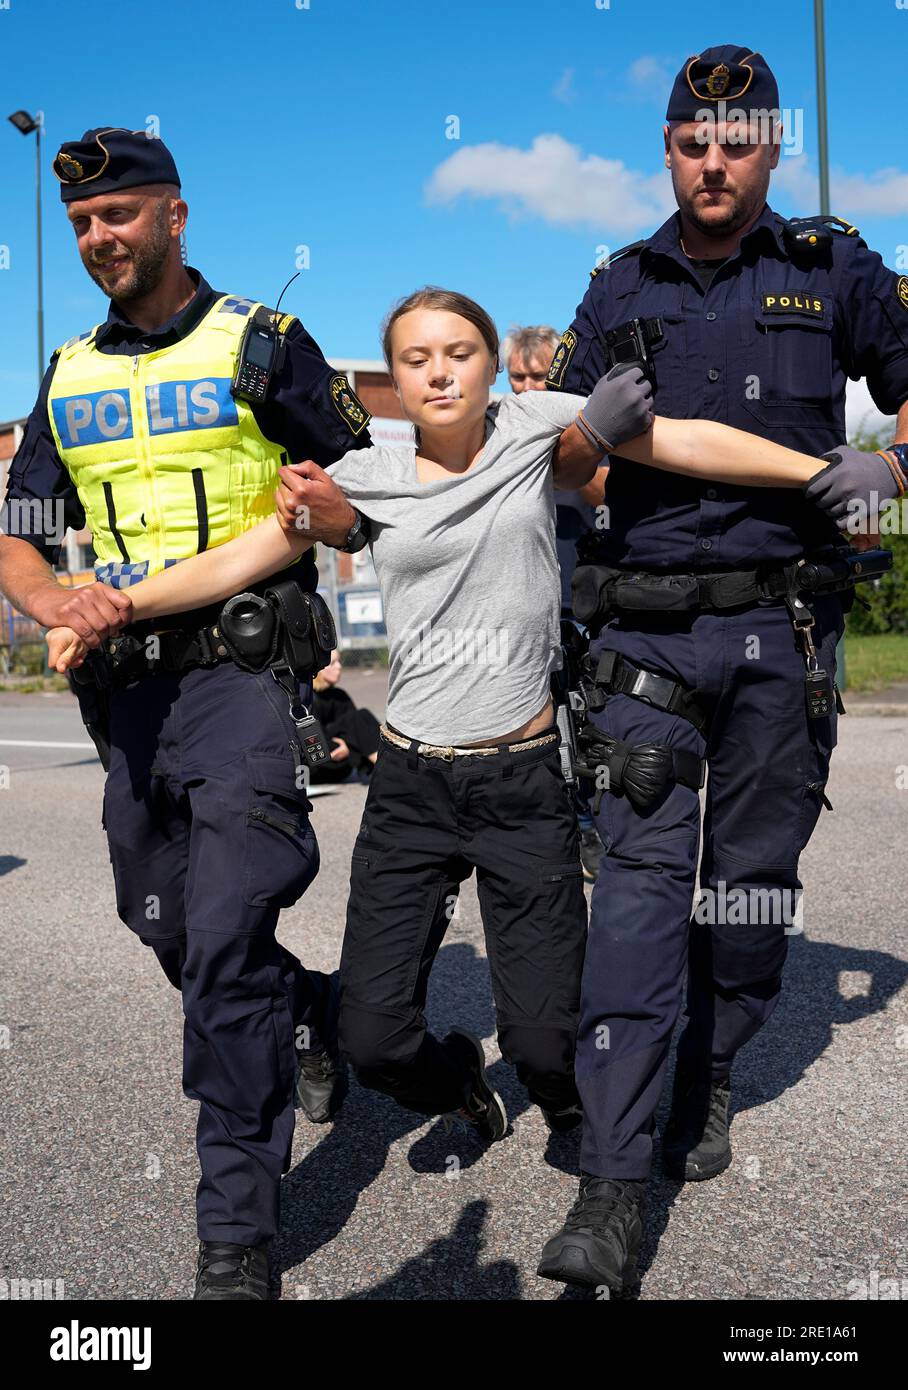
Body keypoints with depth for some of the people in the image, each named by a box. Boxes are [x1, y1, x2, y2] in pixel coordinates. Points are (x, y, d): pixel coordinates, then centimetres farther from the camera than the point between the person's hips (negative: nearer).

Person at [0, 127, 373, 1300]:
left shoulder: (262, 343, 2)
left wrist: (325, 510, -18)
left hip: (244, 667, -6)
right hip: (128, 688, 6)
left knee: (223, 945, -13)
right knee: (168, 931, 16)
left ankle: (236, 1237, -1)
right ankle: (311, 1016, 46)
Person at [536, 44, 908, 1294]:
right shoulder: (620, 289, 13)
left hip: (780, 626, 0)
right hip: (647, 624, 0)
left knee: (754, 873, 7)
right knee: (641, 875, -9)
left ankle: (709, 1075, 32)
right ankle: (612, 1188, -8)